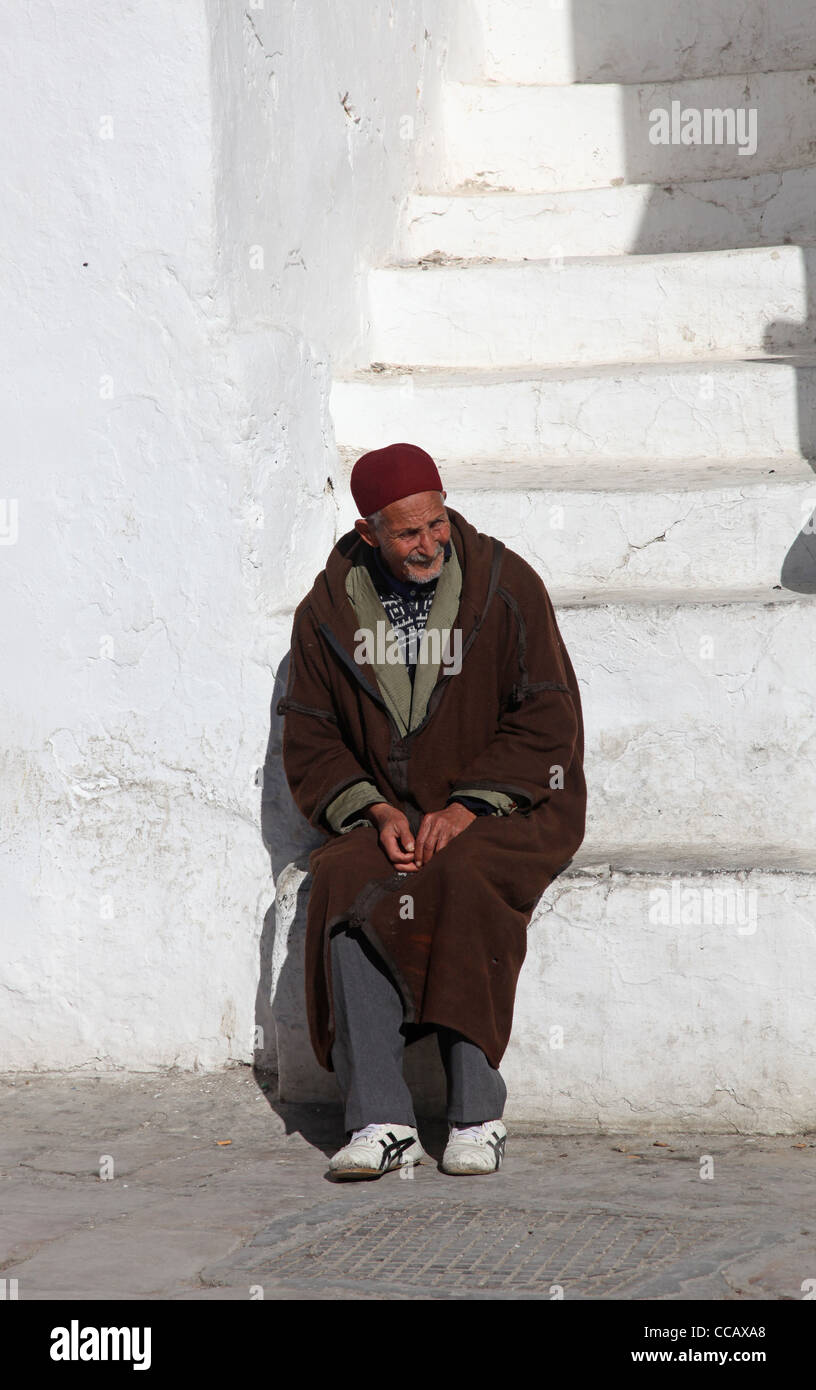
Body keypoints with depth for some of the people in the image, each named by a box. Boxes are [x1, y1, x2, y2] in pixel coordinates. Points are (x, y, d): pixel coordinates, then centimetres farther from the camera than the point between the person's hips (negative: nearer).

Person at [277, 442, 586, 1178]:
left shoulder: (505, 586, -4)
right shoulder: (329, 610, 4)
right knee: (345, 884, -29)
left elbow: (546, 724, -5)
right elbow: (310, 742, 8)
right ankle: (380, 1119, -31)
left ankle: (477, 1114, -26)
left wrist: (467, 807, -16)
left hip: (504, 809, -2)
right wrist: (374, 810, -10)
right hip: (384, 815, 3)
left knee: (460, 880, -35)